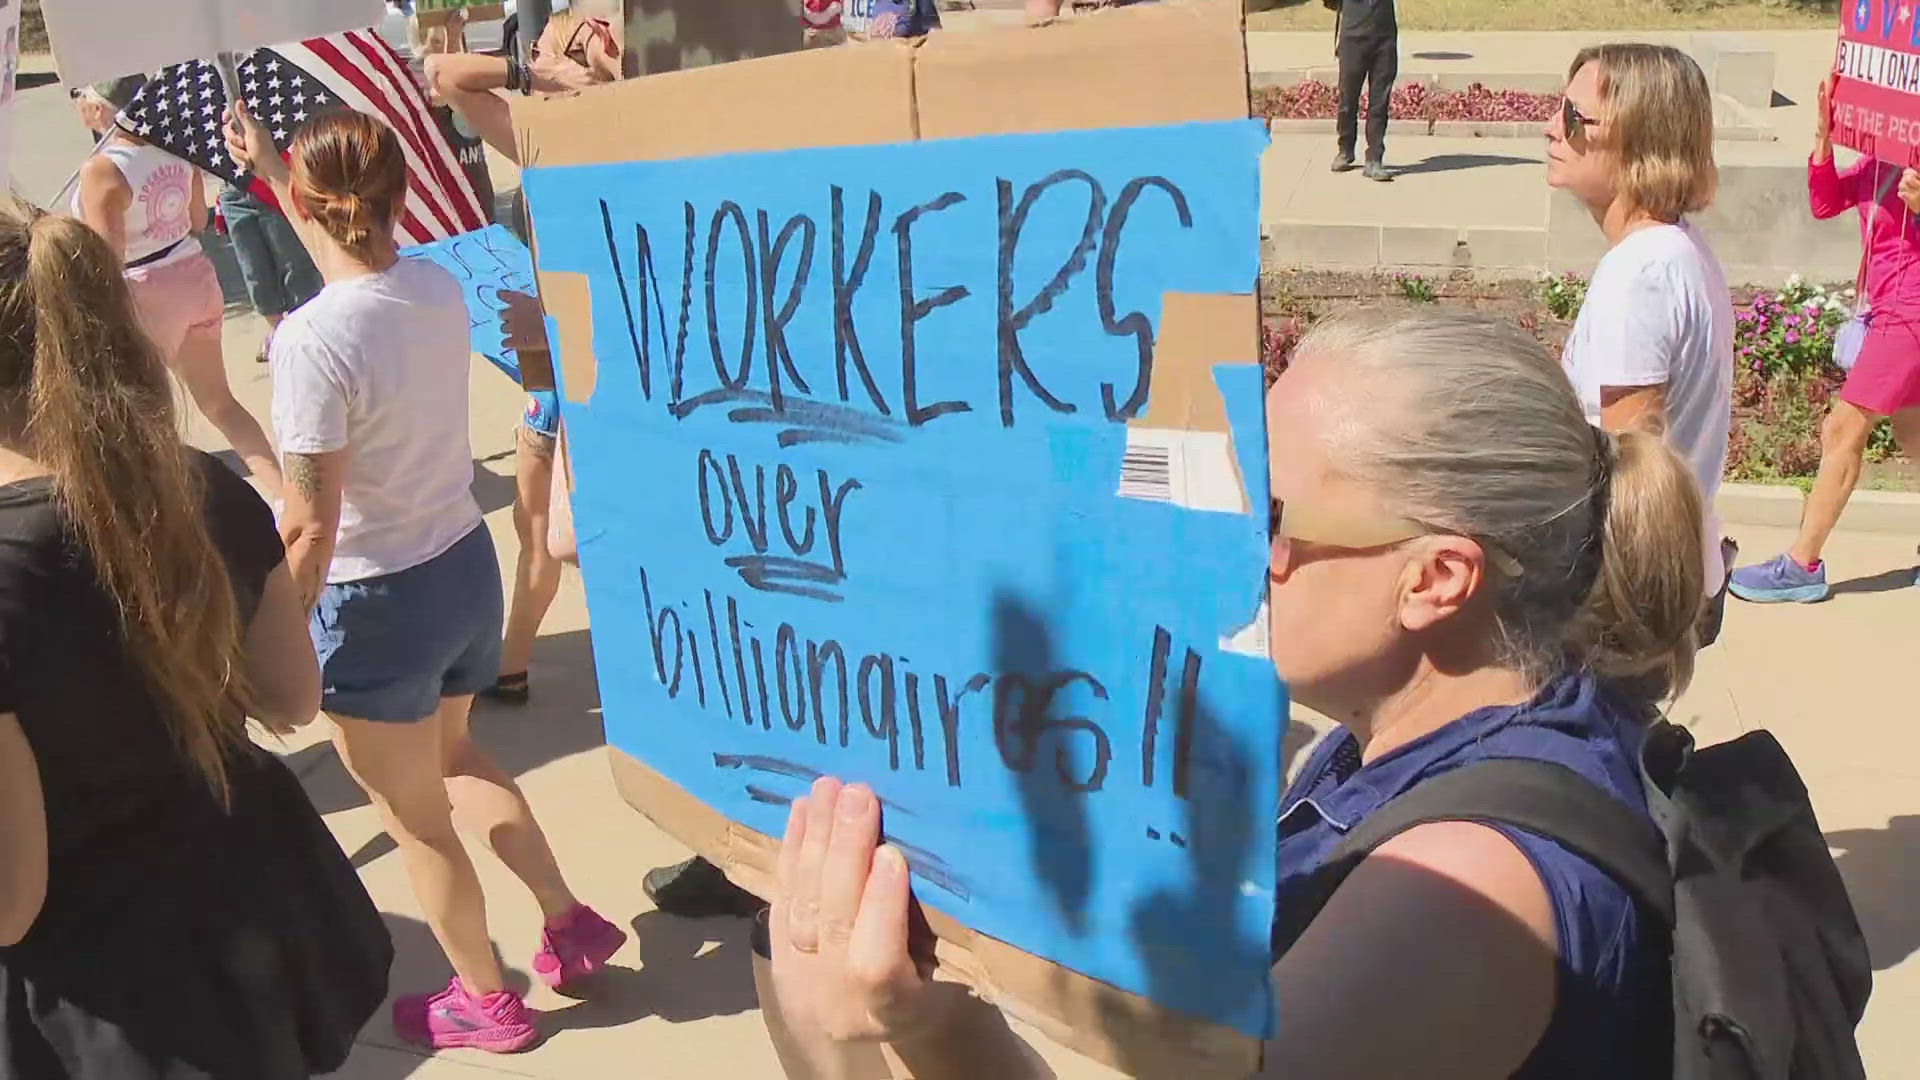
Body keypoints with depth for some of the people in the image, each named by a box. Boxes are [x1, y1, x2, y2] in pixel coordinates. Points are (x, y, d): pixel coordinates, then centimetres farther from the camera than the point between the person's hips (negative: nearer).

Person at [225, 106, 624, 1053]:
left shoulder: (310, 340, -26)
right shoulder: (439, 288, -6)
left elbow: (311, 528, -23)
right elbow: (367, 259, 21)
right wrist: (270, 167, 31)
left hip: (377, 603, -7)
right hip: (467, 565, 7)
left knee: (416, 819, 16)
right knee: (450, 755, 33)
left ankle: (486, 1003, 36)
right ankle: (570, 922, 35)